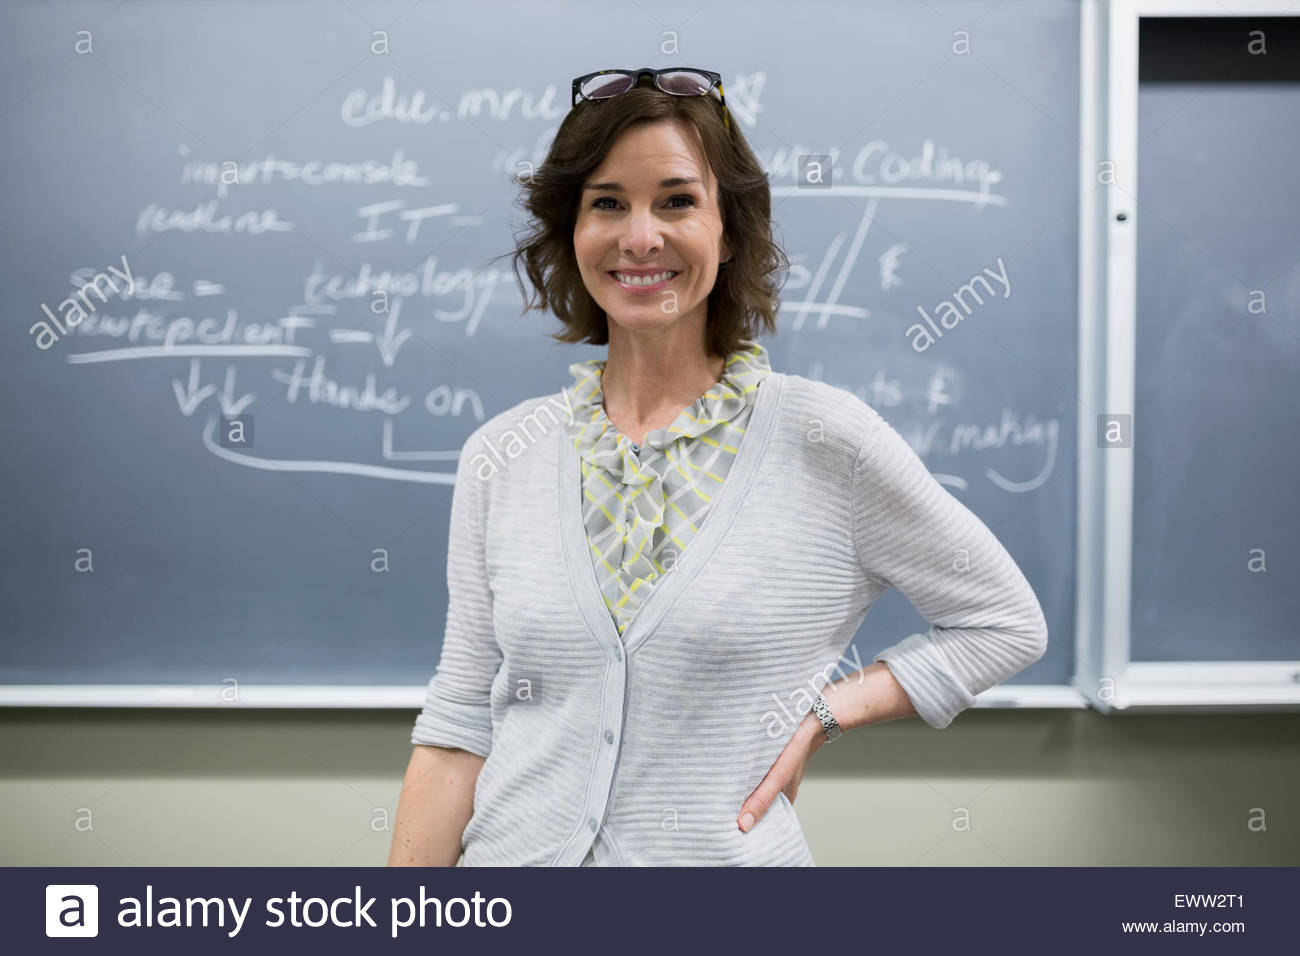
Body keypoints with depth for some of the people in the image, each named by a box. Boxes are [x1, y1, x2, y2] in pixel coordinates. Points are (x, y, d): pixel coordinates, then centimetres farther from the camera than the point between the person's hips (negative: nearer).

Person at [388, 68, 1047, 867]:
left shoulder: (822, 436, -10)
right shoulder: (501, 457, -1)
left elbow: (1006, 622, 0)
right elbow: (459, 727, 1)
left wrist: (827, 711, -10)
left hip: (728, 851, -2)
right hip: (517, 849, 2)